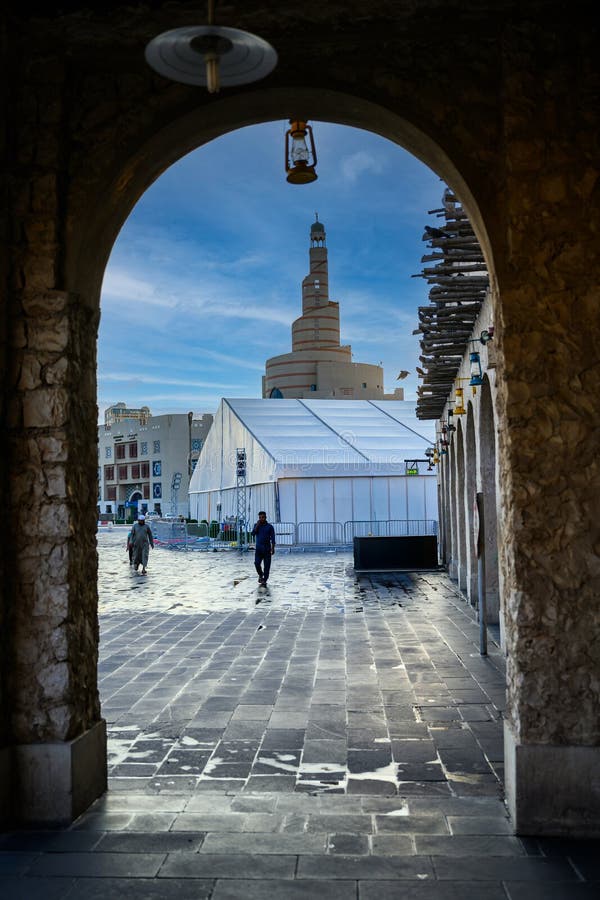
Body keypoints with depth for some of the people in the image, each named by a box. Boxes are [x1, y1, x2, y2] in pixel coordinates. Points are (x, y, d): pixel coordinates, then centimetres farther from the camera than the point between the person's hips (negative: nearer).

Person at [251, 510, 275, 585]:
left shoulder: (269, 526, 0)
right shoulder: (256, 525, 8)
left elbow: (272, 538, -2)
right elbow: (253, 533, -9)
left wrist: (273, 548, -9)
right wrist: (257, 525, -11)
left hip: (267, 549, -1)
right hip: (258, 549, 2)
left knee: (267, 565, -2)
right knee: (257, 563, -9)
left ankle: (264, 580, 7)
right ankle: (260, 575, 18)